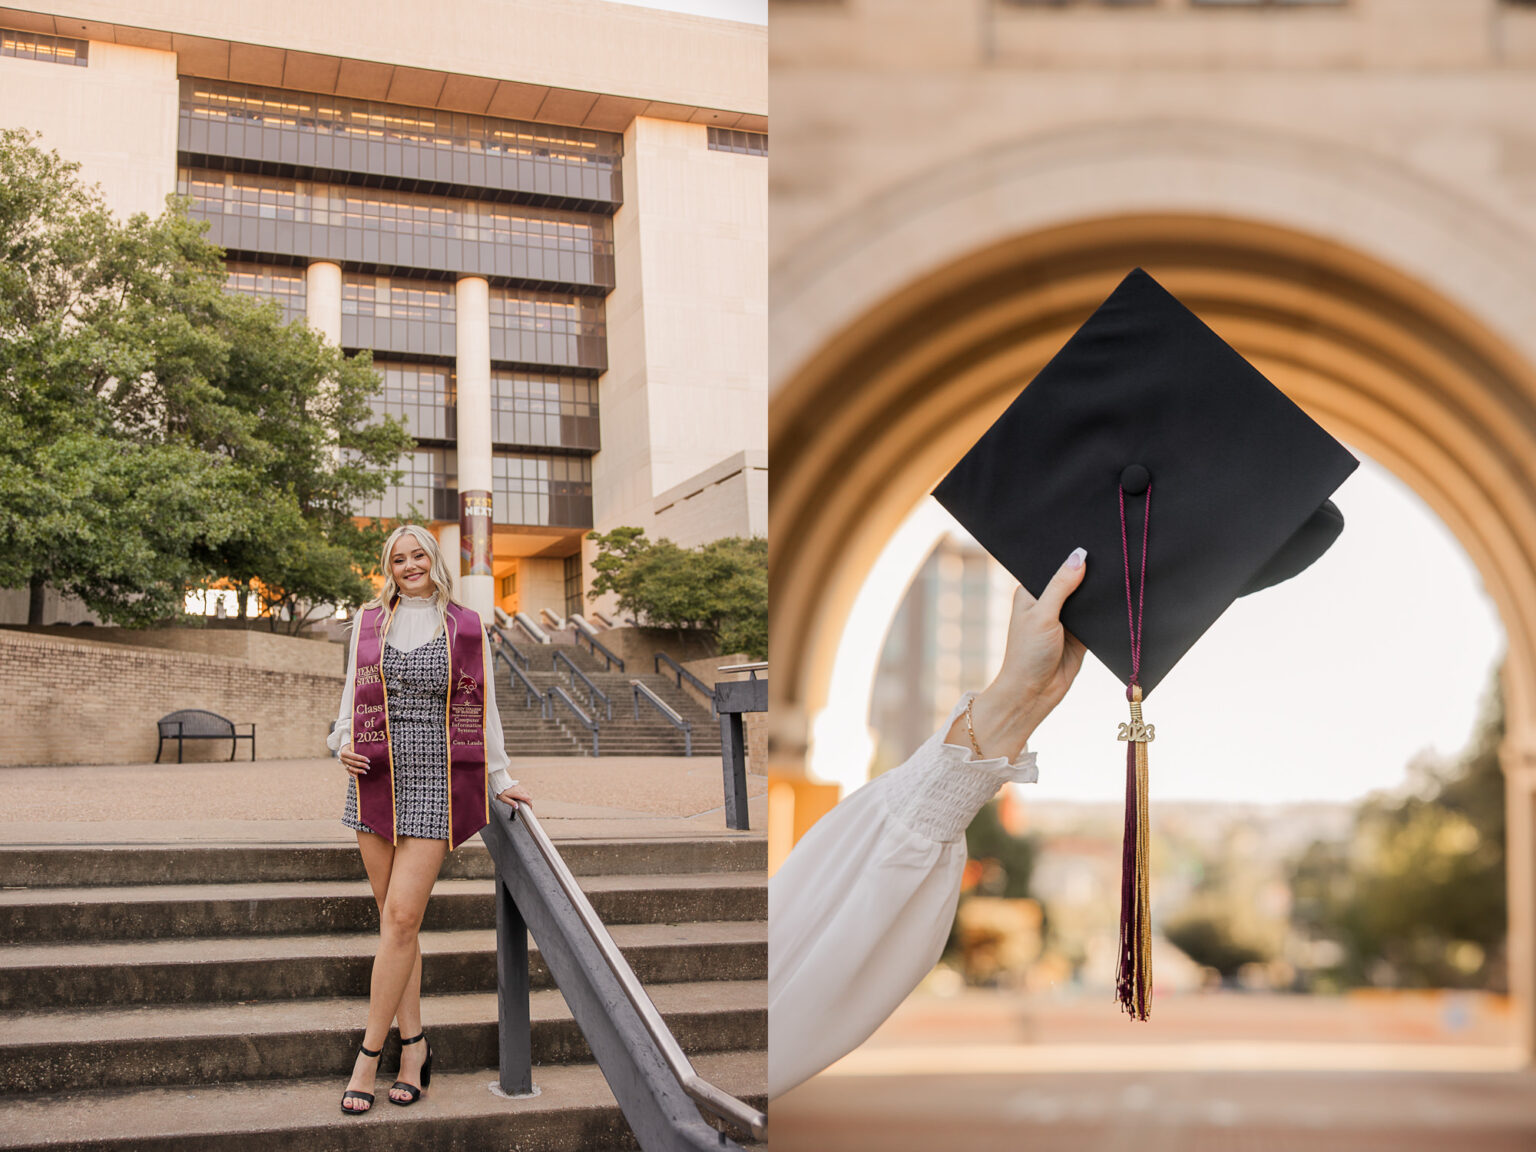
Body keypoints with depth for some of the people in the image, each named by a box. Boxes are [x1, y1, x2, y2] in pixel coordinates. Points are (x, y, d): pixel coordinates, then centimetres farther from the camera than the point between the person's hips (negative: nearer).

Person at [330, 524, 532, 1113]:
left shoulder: (466, 626, 6)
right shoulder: (368, 621, 11)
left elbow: (484, 706, 10)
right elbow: (353, 692, 18)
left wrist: (500, 779, 12)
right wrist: (343, 741, -1)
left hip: (436, 781, -2)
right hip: (377, 778, 3)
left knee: (401, 915, -10)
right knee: (395, 918, 4)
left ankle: (369, 1053, -3)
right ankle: (413, 1045, 13)